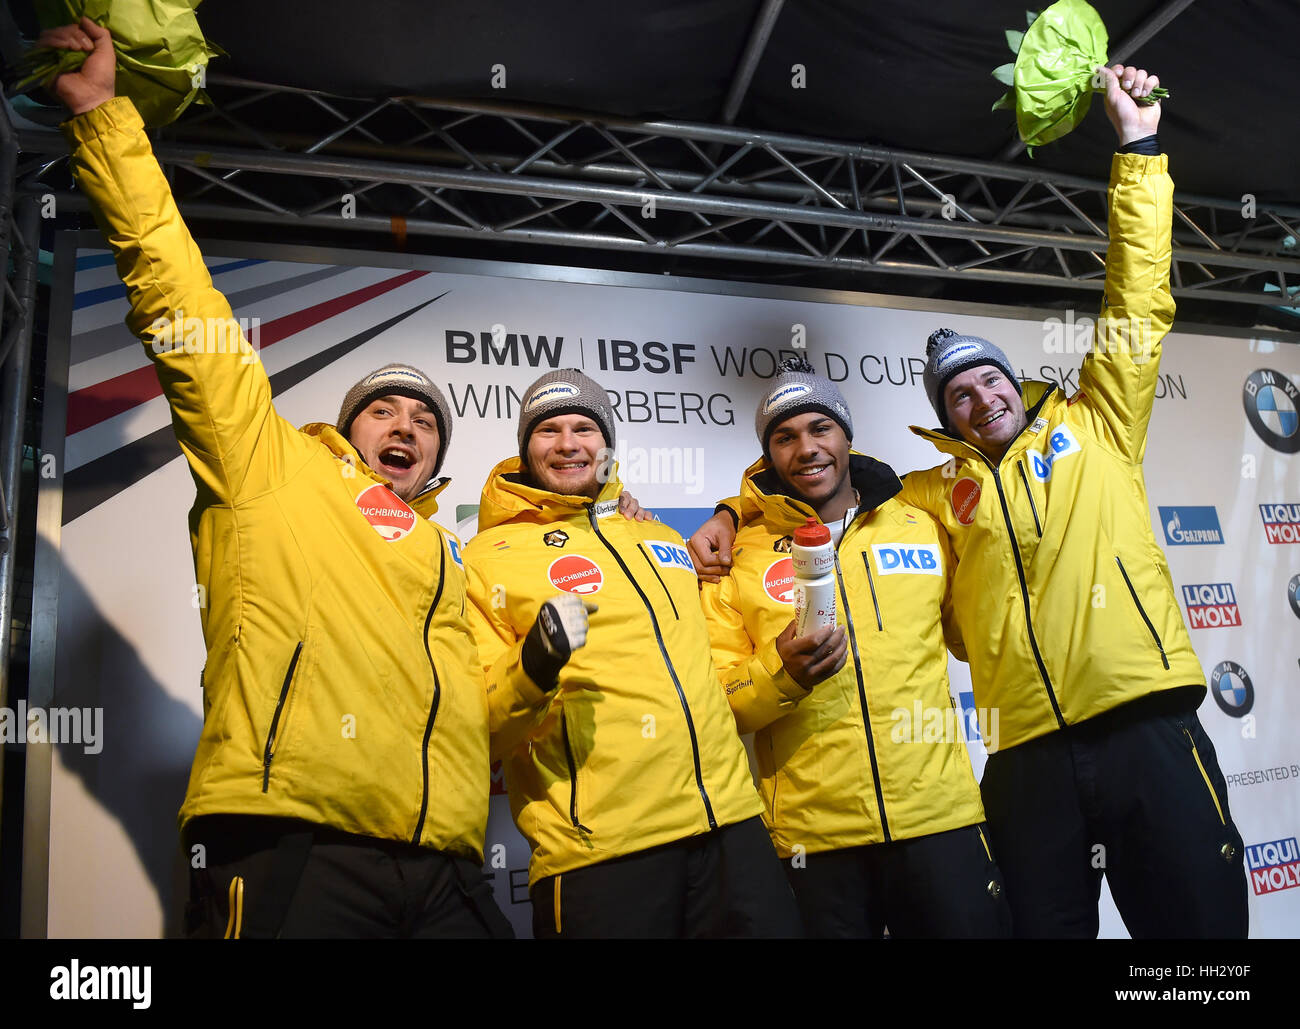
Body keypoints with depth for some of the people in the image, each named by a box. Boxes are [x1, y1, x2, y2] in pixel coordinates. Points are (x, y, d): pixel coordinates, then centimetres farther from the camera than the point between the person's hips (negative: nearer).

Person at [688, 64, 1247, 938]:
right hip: (1031, 755, 1)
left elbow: (1138, 307, 9)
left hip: (1150, 729, -1)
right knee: (1044, 923, 8)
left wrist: (1139, 147, 8)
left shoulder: (1094, 429, 12)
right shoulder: (940, 491, 13)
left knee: (1200, 917, 5)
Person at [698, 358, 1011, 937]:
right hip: (813, 835, -1)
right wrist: (780, 674, -18)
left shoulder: (923, 530, 8)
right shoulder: (739, 557, 1)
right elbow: (718, 704, -2)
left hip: (940, 816, 2)